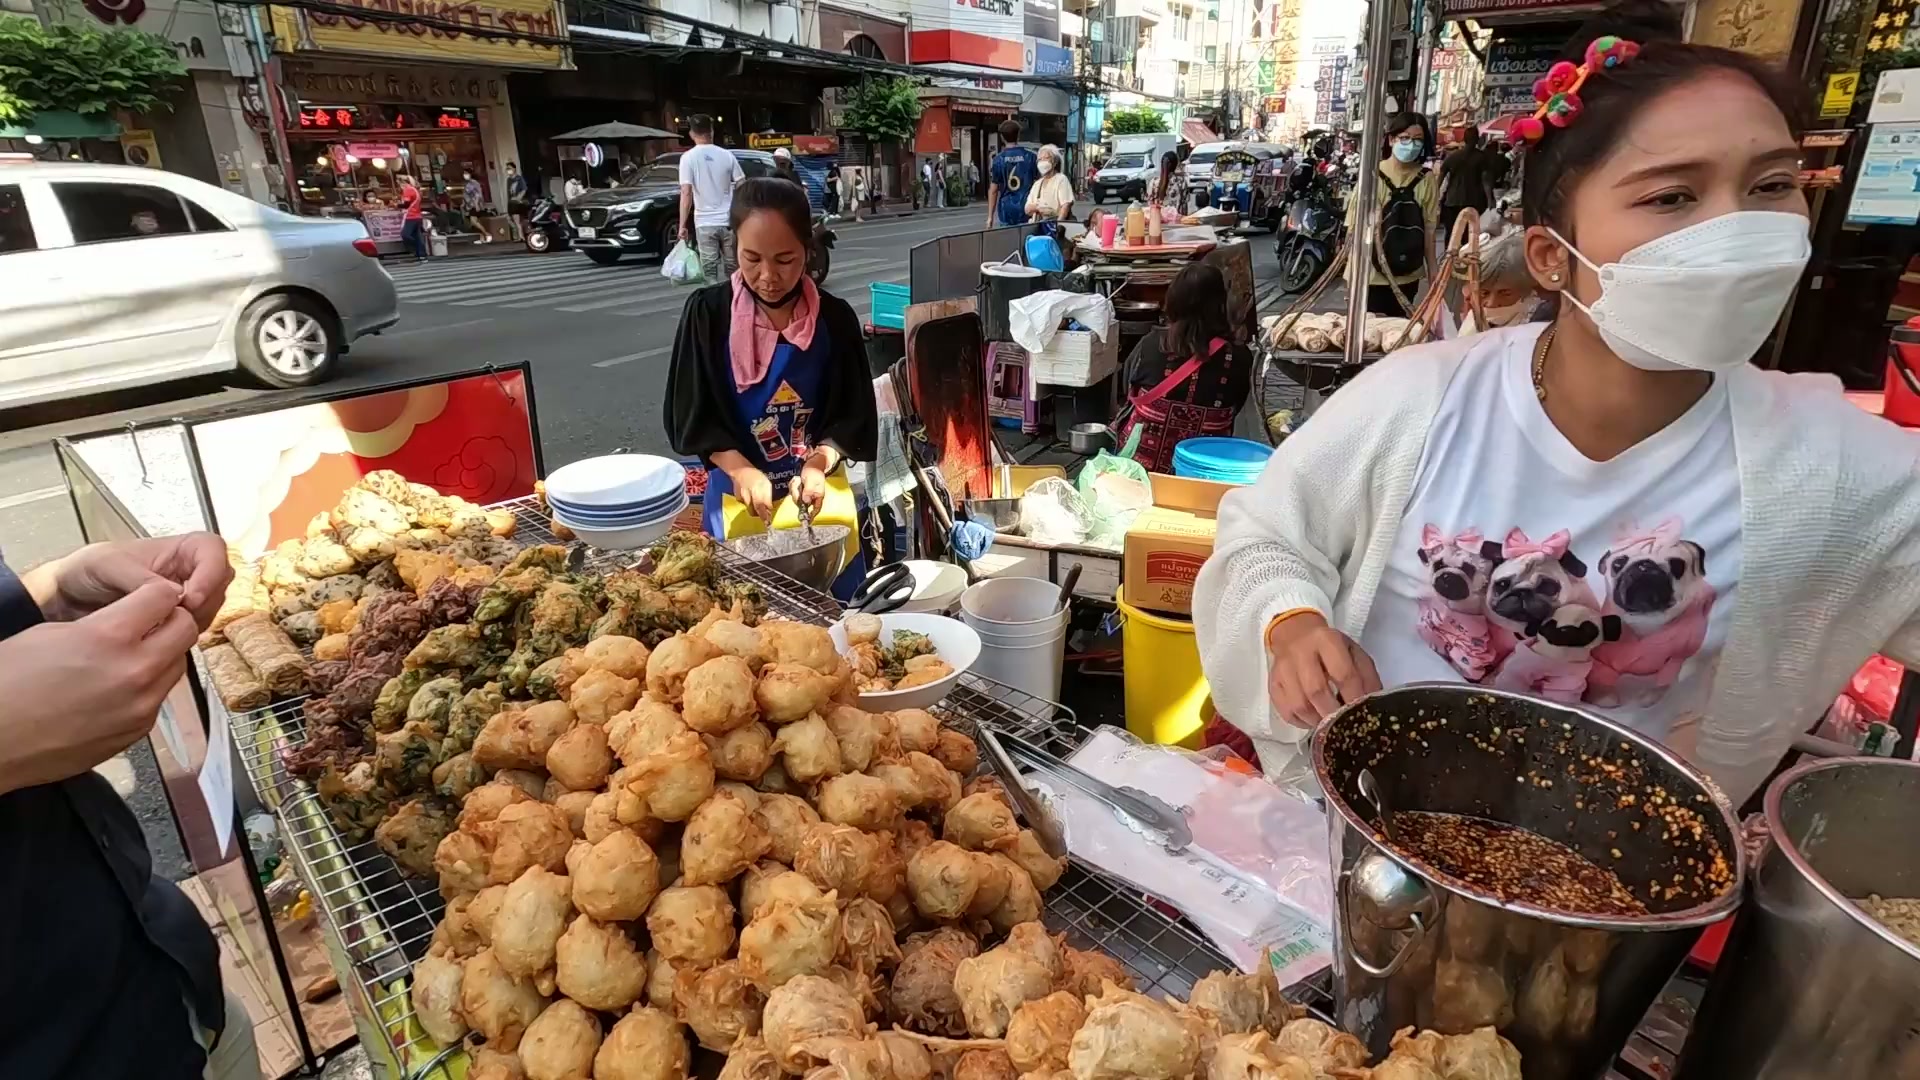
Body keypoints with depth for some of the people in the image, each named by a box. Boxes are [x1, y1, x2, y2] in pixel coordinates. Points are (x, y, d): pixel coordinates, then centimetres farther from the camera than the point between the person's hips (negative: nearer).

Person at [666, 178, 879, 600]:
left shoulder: (834, 318, -4)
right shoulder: (708, 313, -6)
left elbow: (853, 415, -2)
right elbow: (692, 415, -5)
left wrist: (817, 464, -19)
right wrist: (741, 471, -19)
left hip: (818, 492, 1)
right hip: (738, 495, -1)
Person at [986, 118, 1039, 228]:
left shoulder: (998, 160, -2)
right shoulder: (1031, 157, 0)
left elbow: (993, 190, -1)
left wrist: (990, 217, 3)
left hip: (1006, 210, 0)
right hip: (1027, 209, 0)